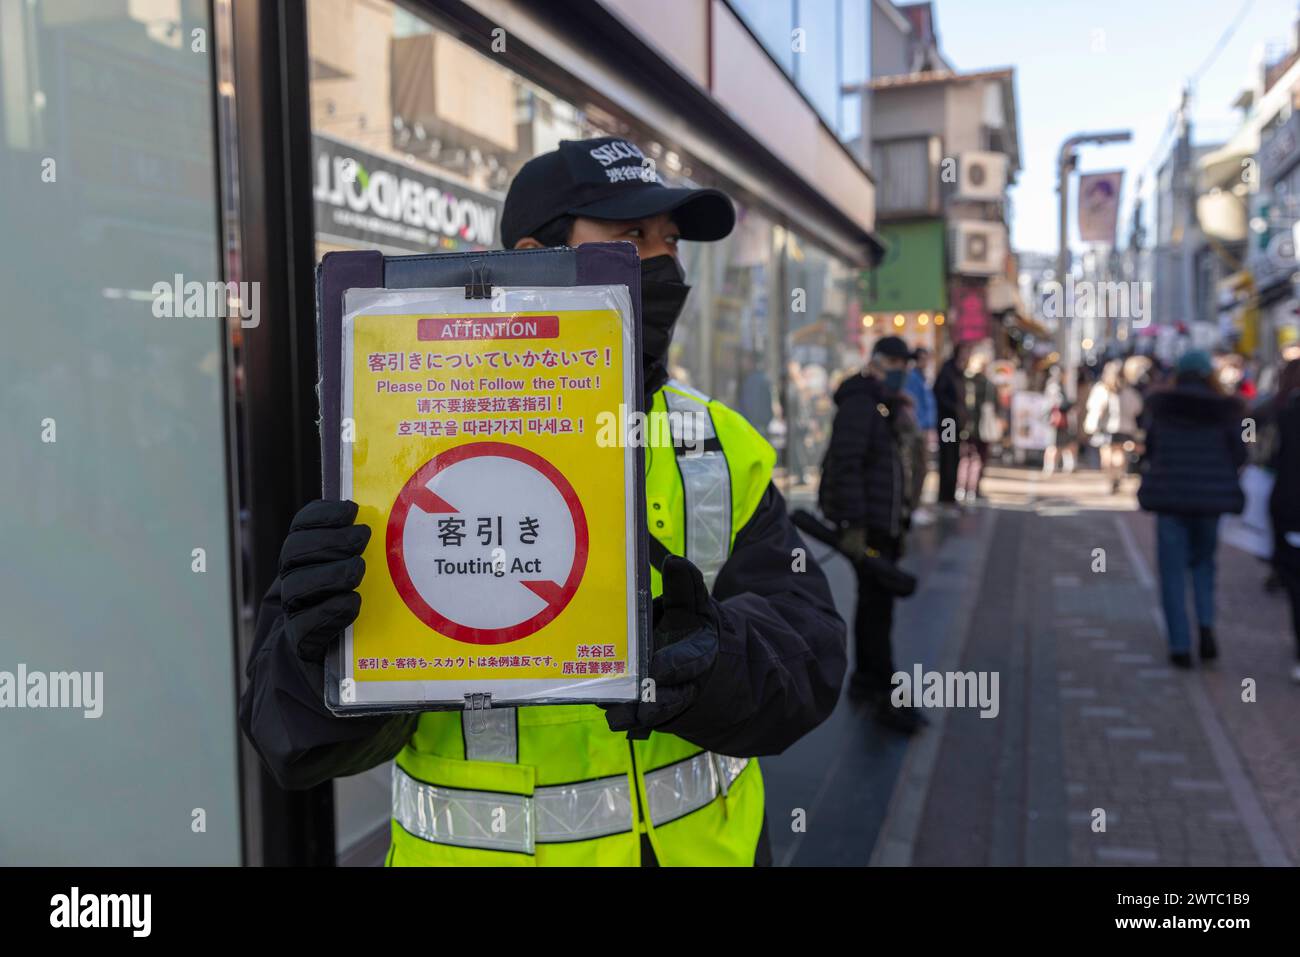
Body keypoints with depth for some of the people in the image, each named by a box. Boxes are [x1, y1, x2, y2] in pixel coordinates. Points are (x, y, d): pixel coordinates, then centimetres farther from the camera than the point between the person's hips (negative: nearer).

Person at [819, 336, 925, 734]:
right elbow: (846, 465, -21)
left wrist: (900, 522, 21)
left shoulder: (892, 406, 18)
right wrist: (853, 525, -26)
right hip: (864, 522, -10)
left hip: (885, 520, 10)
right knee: (877, 604, -9)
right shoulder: (860, 403, -13)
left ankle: (864, 678, 27)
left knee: (874, 600, 16)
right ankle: (886, 697, -6)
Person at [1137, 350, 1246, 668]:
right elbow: (1238, 455, -1)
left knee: (1173, 572, 6)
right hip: (1210, 497, 1)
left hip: (1169, 495, -1)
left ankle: (1180, 646, 3)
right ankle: (1206, 626, 2)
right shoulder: (1224, 408, -2)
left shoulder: (1159, 405, -2)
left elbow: (1150, 449, 4)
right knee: (1203, 562, 21)